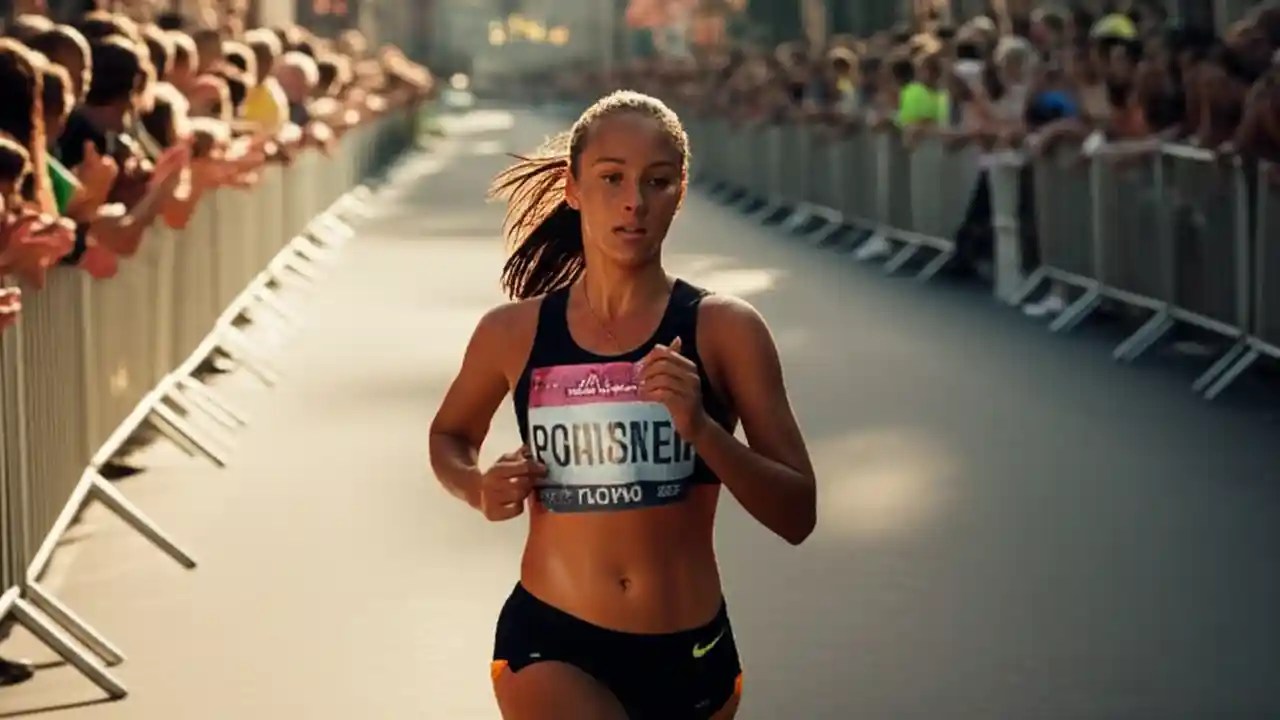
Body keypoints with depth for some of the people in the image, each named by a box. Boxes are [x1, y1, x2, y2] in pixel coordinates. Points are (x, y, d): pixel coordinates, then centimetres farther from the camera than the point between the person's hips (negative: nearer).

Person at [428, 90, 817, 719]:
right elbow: (449, 435, 18)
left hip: (690, 656, 1)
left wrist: (703, 429, -22)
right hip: (550, 644, -1)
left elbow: (797, 517, -7)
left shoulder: (725, 329, -6)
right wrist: (478, 489, -3)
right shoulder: (513, 332, -2)